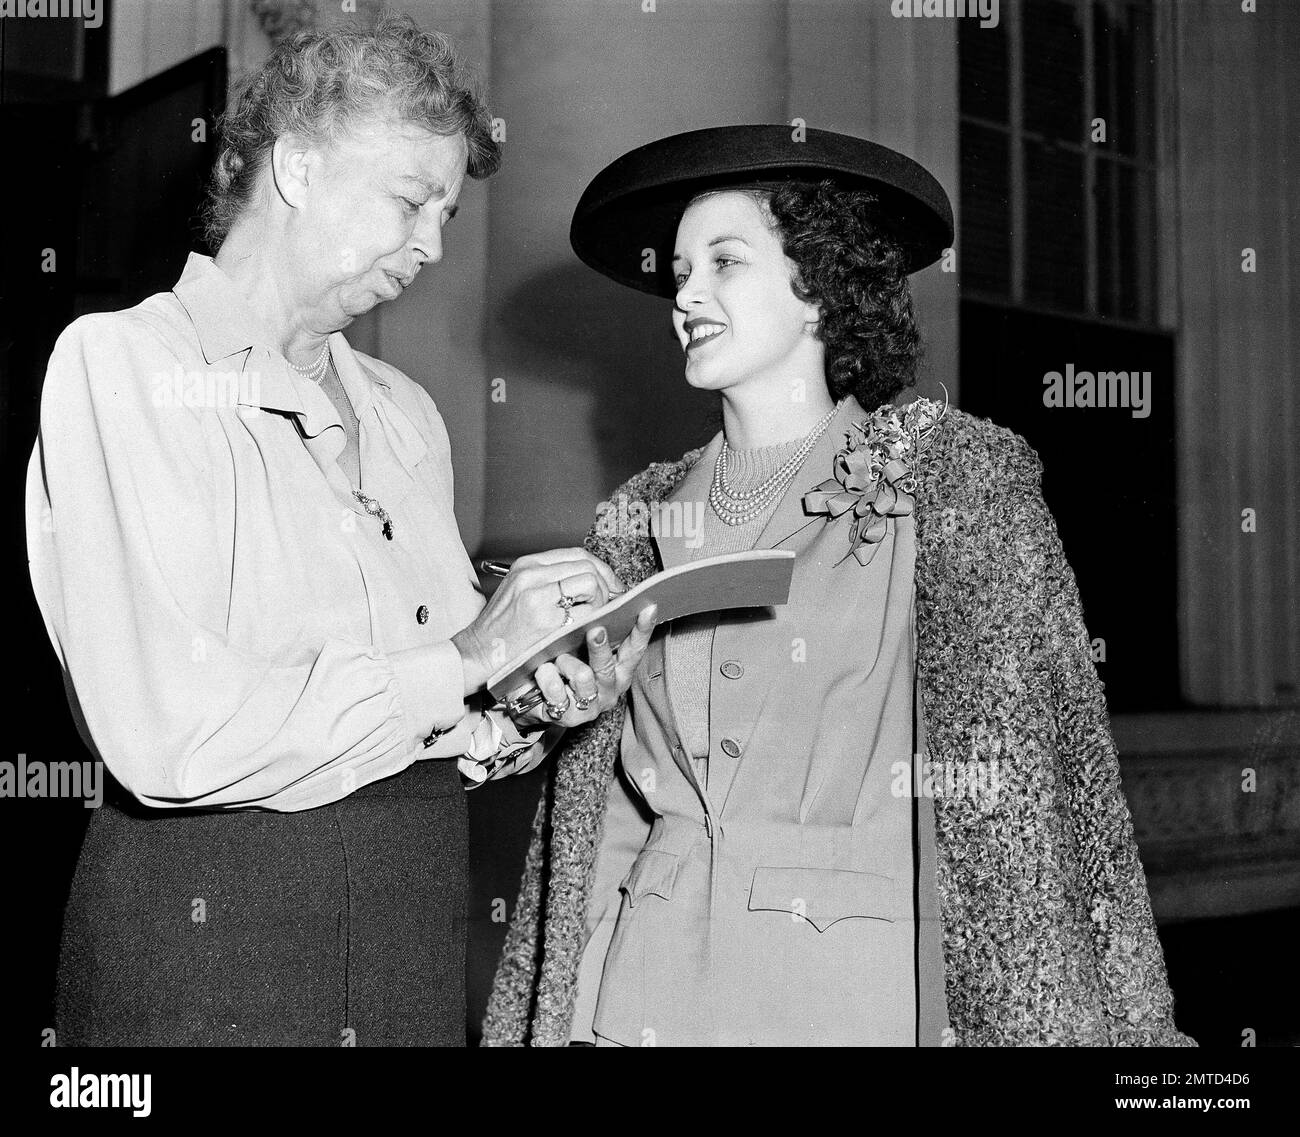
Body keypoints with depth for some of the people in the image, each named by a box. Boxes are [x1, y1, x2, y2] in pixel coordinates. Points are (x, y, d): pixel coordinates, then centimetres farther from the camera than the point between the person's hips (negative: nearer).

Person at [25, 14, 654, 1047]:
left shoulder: (405, 412, 14)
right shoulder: (120, 361, -9)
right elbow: (168, 735, -21)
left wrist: (534, 708, -5)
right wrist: (463, 661, -15)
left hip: (420, 934, 7)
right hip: (205, 937, -6)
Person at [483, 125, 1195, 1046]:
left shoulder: (954, 478, -4)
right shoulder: (644, 517, 8)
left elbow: (1021, 770, -7)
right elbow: (600, 801, 11)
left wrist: (1035, 1019, -12)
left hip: (854, 981, -3)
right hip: (646, 984, 4)